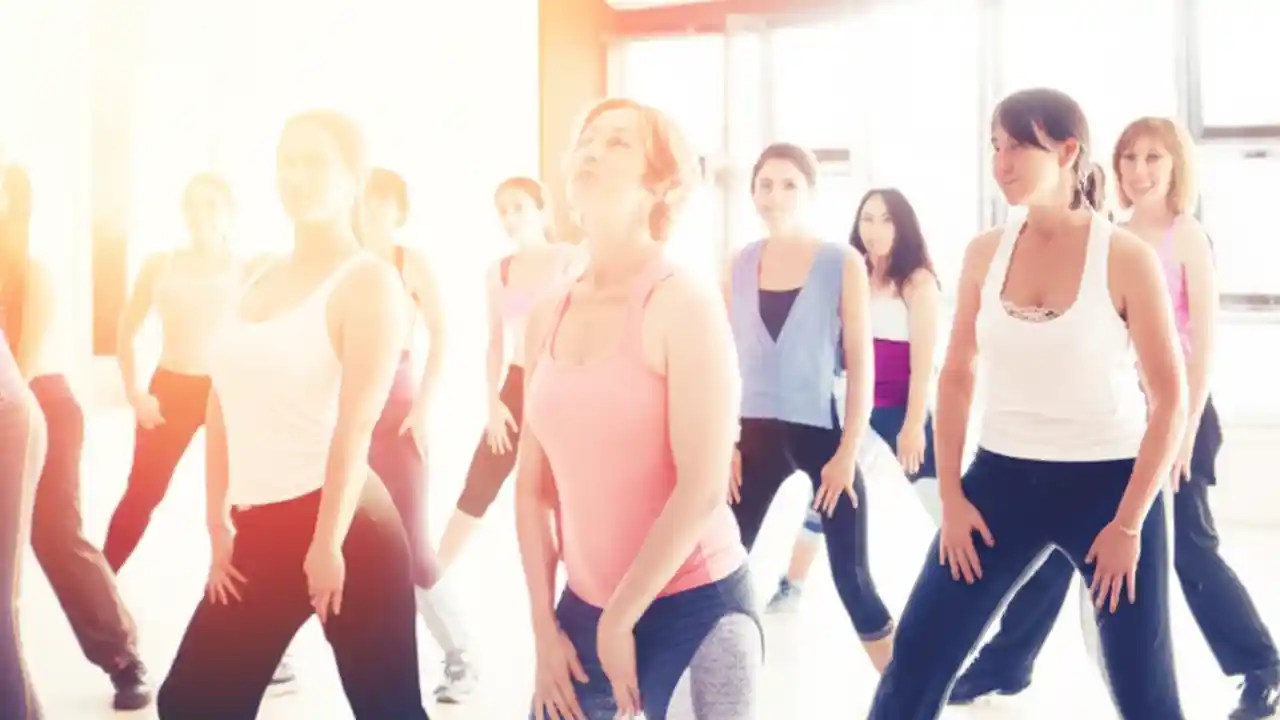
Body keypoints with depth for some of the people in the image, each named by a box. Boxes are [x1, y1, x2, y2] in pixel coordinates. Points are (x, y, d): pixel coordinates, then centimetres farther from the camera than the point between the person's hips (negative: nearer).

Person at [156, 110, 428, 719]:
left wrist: (327, 544, -19)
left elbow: (357, 422, -15)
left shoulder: (367, 281, -7)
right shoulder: (261, 277, 13)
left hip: (342, 524, -7)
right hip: (259, 529, 7)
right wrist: (219, 524, 8)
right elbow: (225, 407, 14)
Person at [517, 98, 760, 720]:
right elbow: (534, 487, 8)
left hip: (692, 610, -5)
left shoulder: (684, 307, -12)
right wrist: (544, 625, 4)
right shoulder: (548, 320, 5)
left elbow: (702, 490, -17)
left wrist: (620, 622, -13)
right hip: (584, 609, 5)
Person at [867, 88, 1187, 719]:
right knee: (916, 662, 4)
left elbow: (1170, 401, -8)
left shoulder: (1126, 258, -11)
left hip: (1106, 482, -3)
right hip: (1003, 478, 3)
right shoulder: (985, 253, 0)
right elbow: (957, 378, 8)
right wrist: (950, 497, 2)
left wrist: (1129, 523, -10)